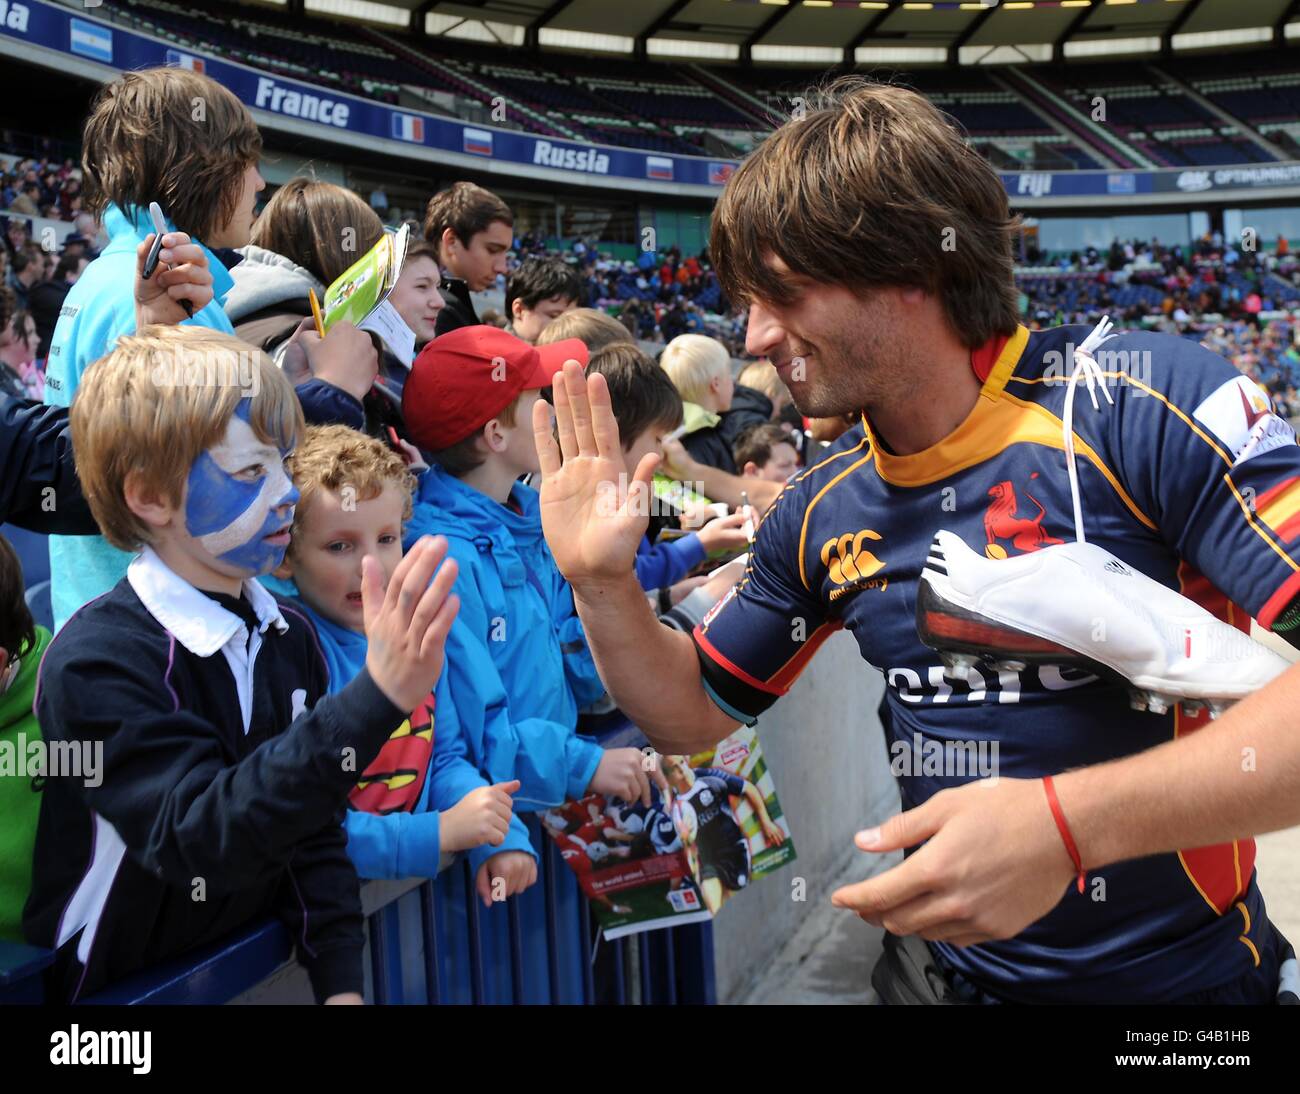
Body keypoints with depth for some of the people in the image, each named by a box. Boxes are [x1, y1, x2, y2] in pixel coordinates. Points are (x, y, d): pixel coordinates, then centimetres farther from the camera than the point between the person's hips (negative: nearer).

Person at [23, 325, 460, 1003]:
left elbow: (313, 830, 7)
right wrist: (373, 700, -38)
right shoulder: (95, 663, -17)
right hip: (120, 992, -4)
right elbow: (200, 840, -29)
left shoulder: (289, 636, 2)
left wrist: (340, 979, -4)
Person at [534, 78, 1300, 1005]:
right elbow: (694, 717, 7)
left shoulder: (1143, 406, -19)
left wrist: (1070, 821, -33)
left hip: (1185, 971, -4)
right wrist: (601, 583, -10)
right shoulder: (819, 512, -1)